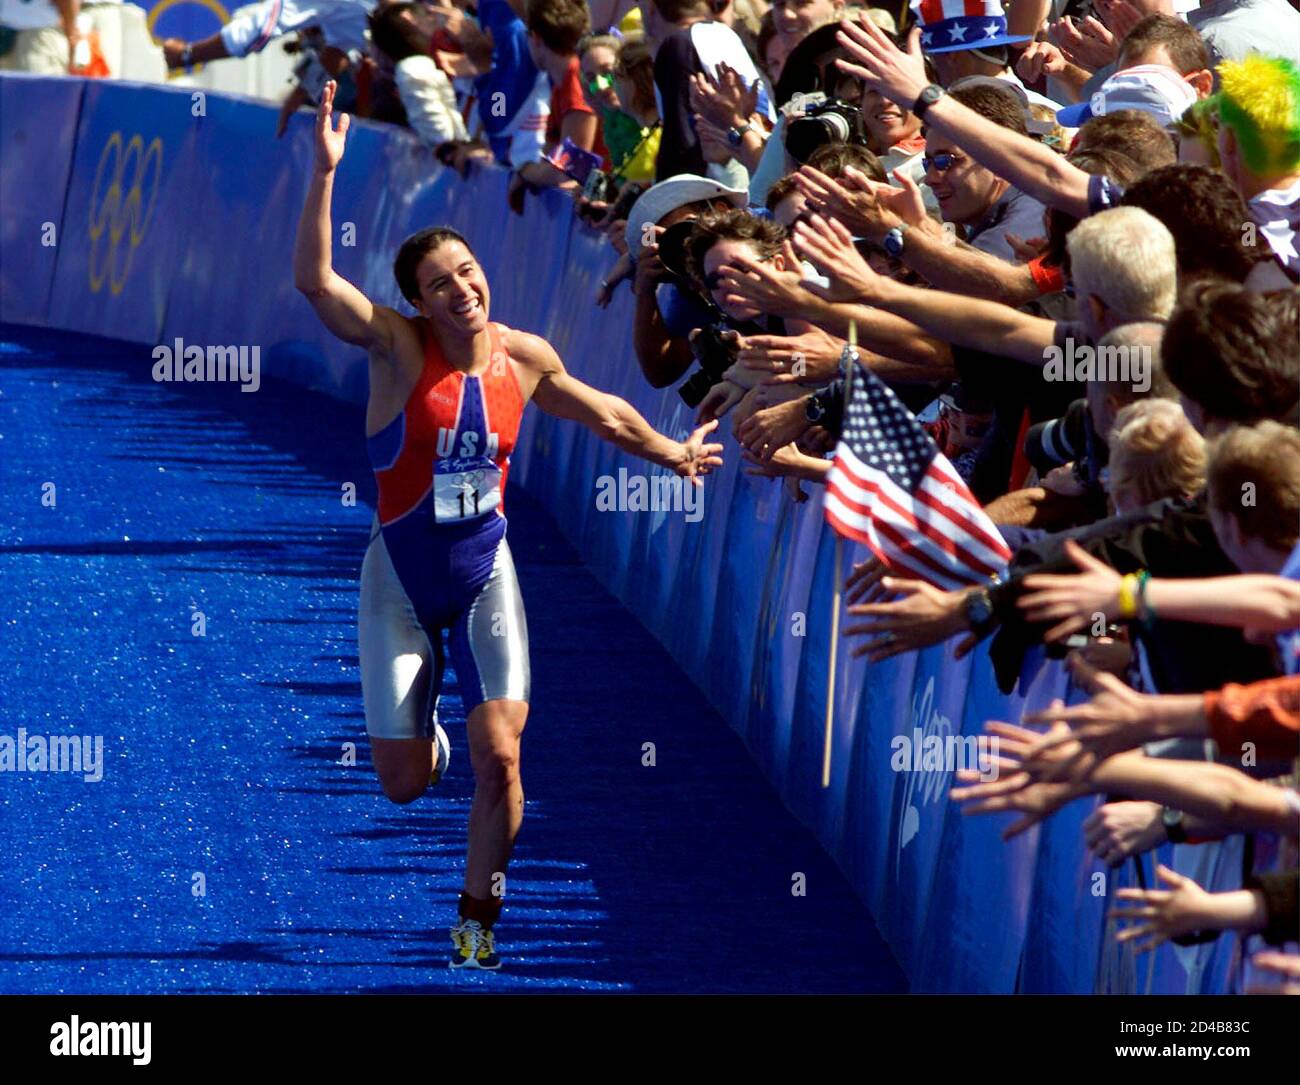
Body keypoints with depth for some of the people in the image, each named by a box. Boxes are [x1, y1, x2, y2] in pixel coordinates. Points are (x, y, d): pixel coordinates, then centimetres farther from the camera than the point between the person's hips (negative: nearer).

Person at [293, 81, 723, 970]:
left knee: (499, 755, -12)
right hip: (401, 575, -2)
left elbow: (604, 413, 19)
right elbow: (315, 280, -29)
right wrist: (326, 173, -38)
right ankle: (426, 729, 41)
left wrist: (672, 456, 30)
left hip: (485, 570, 2)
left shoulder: (526, 358, -2)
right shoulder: (398, 346, -13)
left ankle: (479, 920, 9)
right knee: (404, 781, 1)